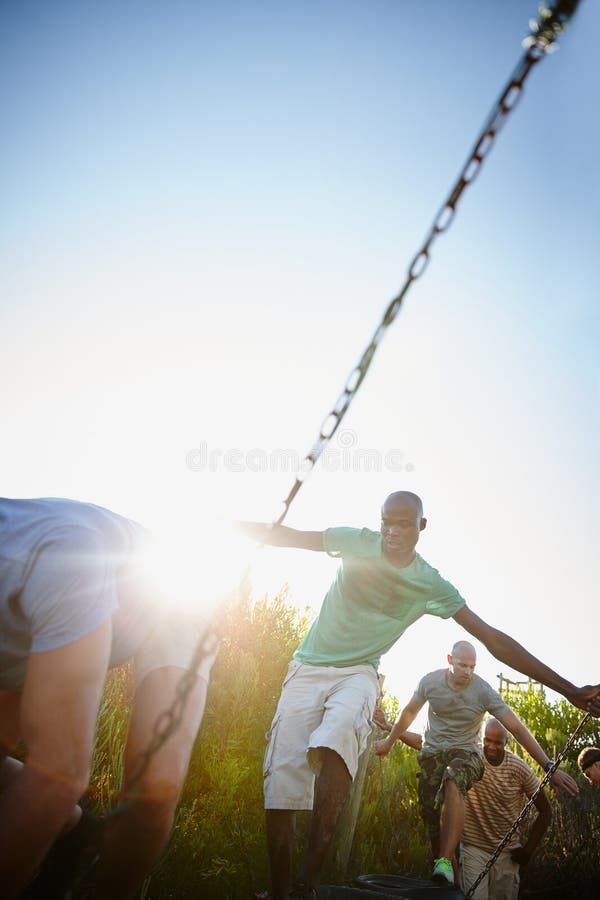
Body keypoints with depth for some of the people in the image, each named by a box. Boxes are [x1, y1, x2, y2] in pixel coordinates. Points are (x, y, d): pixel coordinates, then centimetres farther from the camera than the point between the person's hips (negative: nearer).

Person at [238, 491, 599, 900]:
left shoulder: (432, 586, -6)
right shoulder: (358, 542, -5)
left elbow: (494, 640, -6)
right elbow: (285, 536, 3)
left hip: (357, 674, -1)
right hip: (308, 668, 2)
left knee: (334, 741, -36)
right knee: (280, 783, -11)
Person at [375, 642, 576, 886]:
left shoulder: (484, 691, -15)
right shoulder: (430, 681, -8)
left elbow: (518, 729, -14)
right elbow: (409, 713, 10)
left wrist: (549, 767, -20)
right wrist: (388, 742, 21)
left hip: (466, 752, -3)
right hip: (432, 753, 3)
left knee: (453, 782, -37)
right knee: (433, 823, -7)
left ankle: (445, 864, -41)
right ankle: (452, 884, 13)